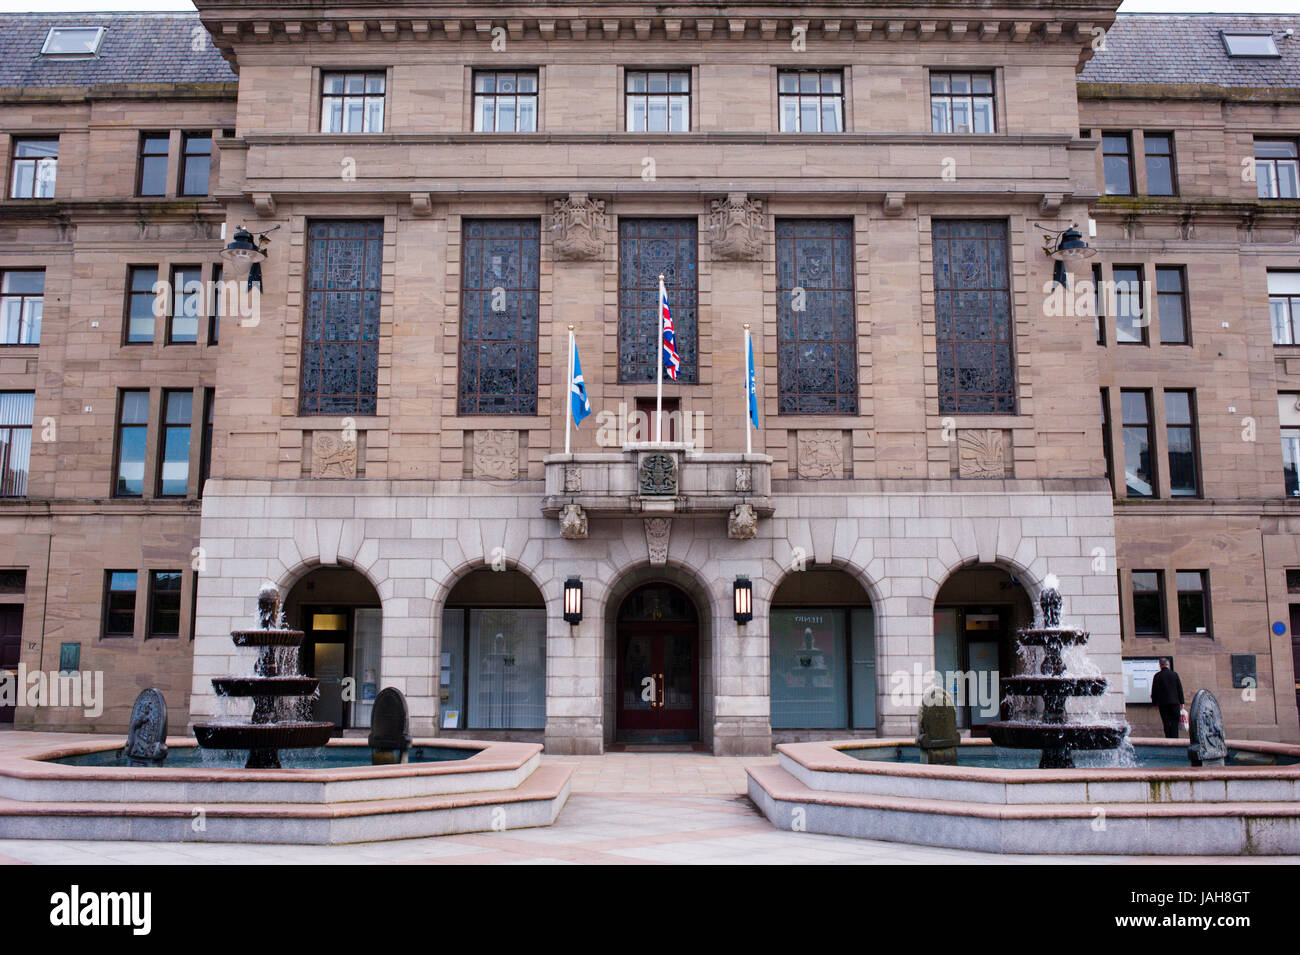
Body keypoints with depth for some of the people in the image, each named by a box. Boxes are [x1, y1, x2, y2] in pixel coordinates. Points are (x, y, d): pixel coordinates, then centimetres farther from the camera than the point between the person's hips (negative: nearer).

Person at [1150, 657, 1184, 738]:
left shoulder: (1157, 676, -2)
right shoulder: (1174, 674, 1)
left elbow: (1154, 691, 1)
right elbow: (1180, 689, 4)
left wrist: (1155, 703, 10)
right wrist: (1181, 702, 10)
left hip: (1162, 703, -1)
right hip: (1174, 702, 1)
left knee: (1166, 723, 3)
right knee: (1174, 722, 4)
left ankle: (1168, 739, -1)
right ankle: (1174, 739, -1)